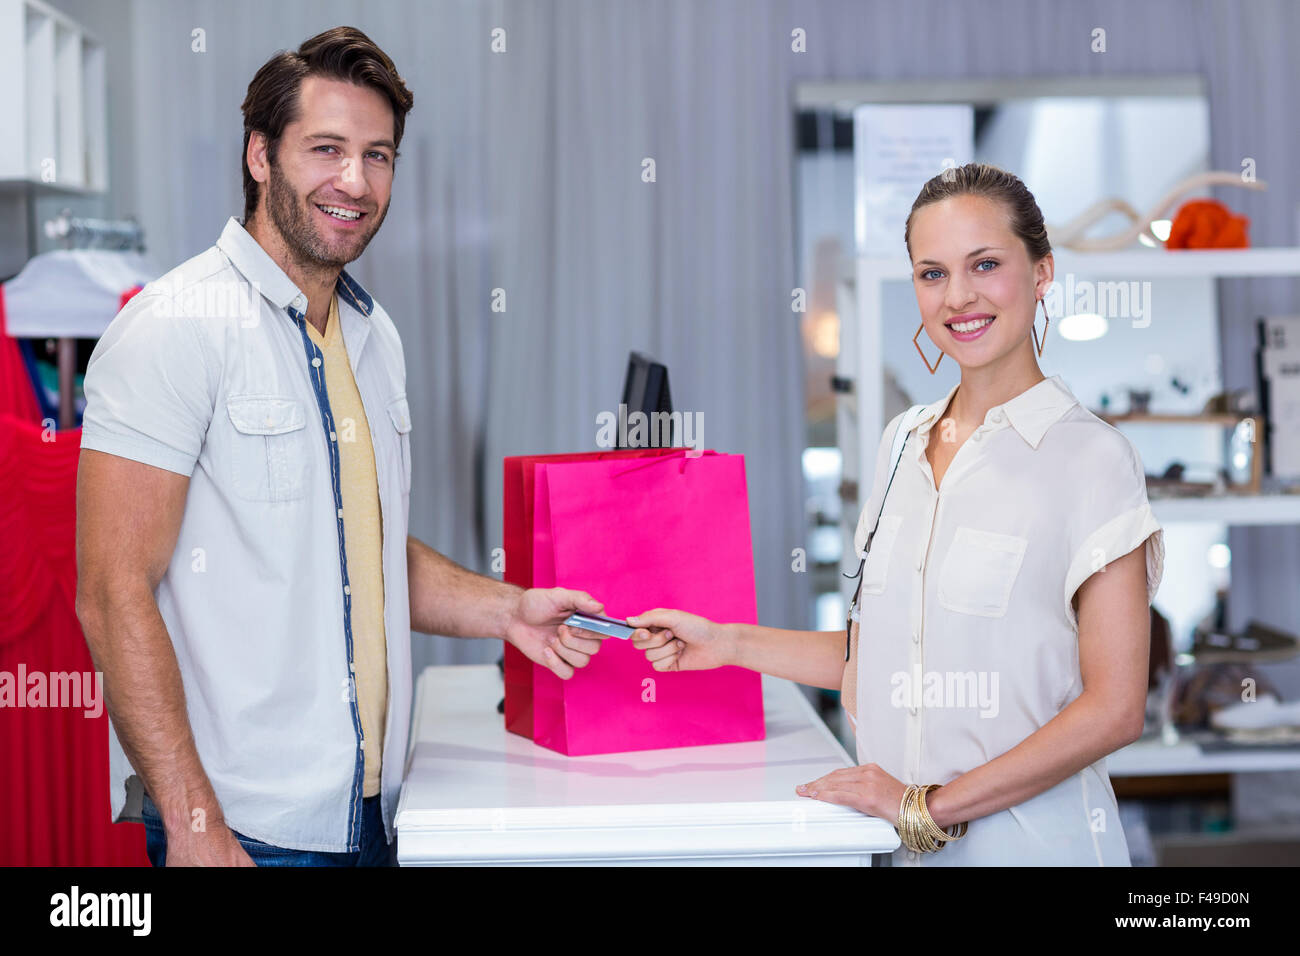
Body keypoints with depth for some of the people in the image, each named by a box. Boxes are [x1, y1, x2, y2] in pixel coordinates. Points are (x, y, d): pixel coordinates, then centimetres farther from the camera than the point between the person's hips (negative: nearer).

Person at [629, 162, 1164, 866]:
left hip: (1035, 839, -5)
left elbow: (1113, 709, -14)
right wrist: (726, 644, 11)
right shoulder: (904, 442, 7)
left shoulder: (1090, 456, -11)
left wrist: (930, 807, -15)